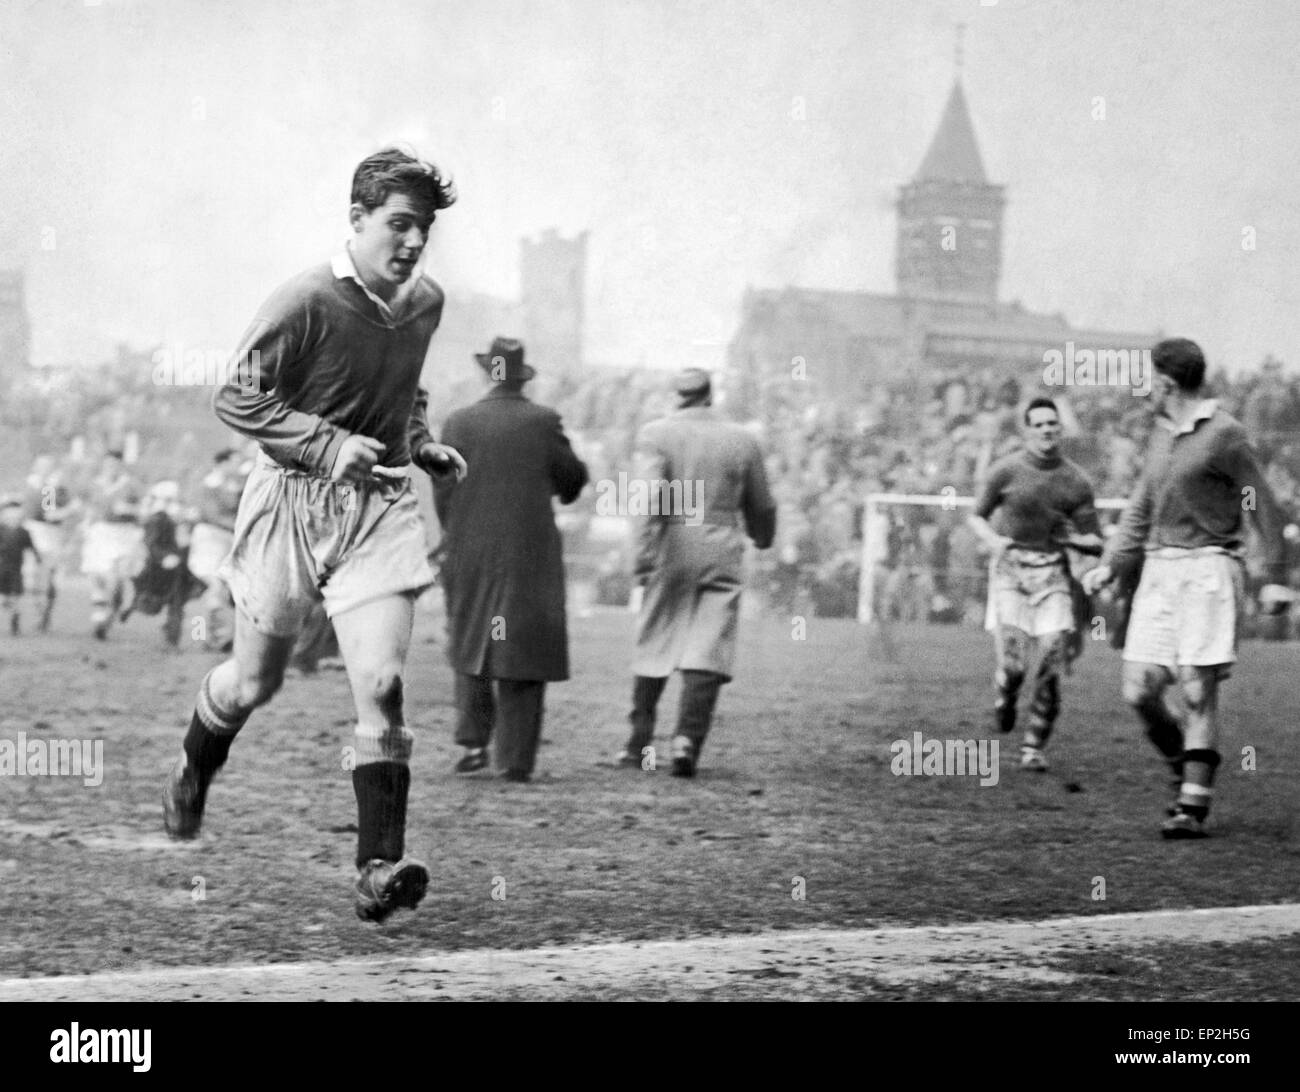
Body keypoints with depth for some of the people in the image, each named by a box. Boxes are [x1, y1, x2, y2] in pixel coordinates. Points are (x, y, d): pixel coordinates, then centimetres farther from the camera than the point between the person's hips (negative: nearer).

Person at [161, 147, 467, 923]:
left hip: (381, 507, 3)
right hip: (294, 502, -3)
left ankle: (380, 867, -15)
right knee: (255, 682, 12)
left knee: (382, 685, -13)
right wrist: (327, 445, -22)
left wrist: (423, 445, 6)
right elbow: (237, 399, -12)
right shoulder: (307, 302, -16)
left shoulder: (427, 303, 4)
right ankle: (193, 774, 45)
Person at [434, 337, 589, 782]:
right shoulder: (542, 422, -5)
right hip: (530, 557, -1)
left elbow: (443, 493, 1)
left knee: (469, 646, 16)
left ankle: (473, 741, 3)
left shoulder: (458, 424, -3)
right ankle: (516, 758, 0)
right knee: (523, 656, 4)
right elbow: (573, 479, 2)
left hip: (469, 556, 1)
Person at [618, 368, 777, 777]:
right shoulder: (742, 441, 6)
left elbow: (650, 493, -17)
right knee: (708, 651, -2)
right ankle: (688, 738, -18)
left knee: (653, 647, 12)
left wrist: (645, 553, -17)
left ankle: (639, 744, 16)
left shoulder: (656, 434, -2)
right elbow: (761, 507, 15)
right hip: (722, 554, 0)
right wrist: (763, 539, 36)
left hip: (671, 550, 0)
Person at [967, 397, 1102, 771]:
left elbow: (1095, 544, 10)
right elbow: (976, 517, 11)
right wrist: (992, 540, -10)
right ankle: (1004, 700, 23)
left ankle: (1035, 747, 5)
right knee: (1012, 666, -13)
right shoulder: (1005, 471, -2)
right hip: (1010, 570, -2)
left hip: (1053, 574, 2)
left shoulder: (1077, 482, 3)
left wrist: (1074, 539, -12)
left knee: (1052, 667, -9)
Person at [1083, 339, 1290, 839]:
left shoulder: (1222, 434, -7)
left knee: (1198, 693, -9)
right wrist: (1111, 564, 14)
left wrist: (1275, 577, -8)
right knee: (1140, 692, 0)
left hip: (1207, 567, -7)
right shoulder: (1162, 433, 16)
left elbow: (1264, 505, -5)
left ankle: (1194, 806, -5)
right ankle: (1186, 773, 21)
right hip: (1159, 568, 7)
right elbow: (1141, 506, 23)